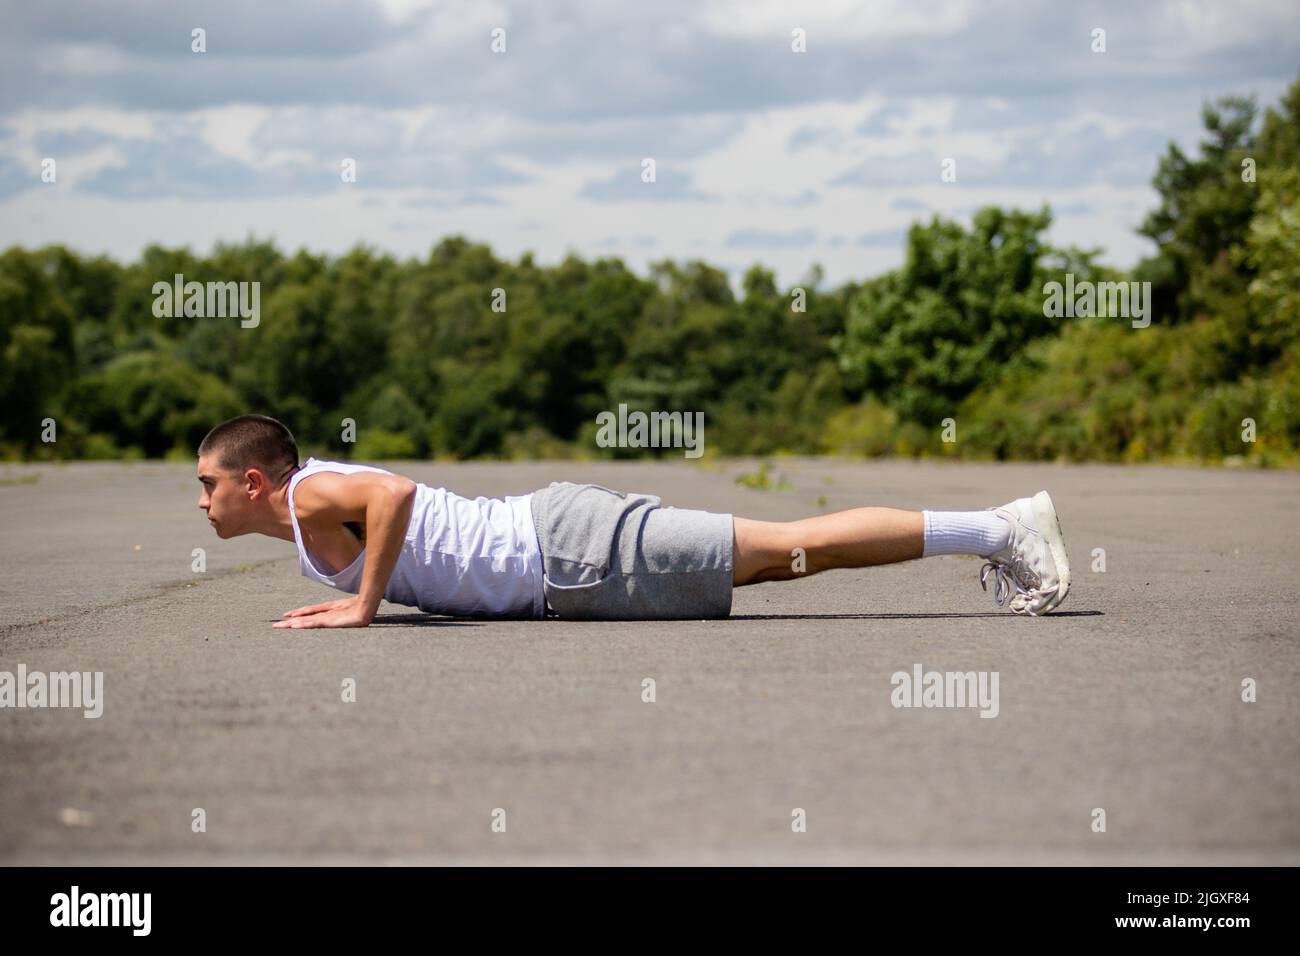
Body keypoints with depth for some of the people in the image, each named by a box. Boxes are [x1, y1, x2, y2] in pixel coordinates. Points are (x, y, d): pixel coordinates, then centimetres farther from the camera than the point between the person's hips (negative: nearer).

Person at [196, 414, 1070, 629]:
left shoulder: (311, 499, -11)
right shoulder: (325, 492, 18)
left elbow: (395, 491, -31)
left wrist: (363, 607, -22)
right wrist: (349, 591, 23)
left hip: (575, 555, -8)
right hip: (555, 531, 8)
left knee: (792, 547, -9)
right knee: (784, 554, 8)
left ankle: (1001, 527, -8)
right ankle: (997, 529, 11)